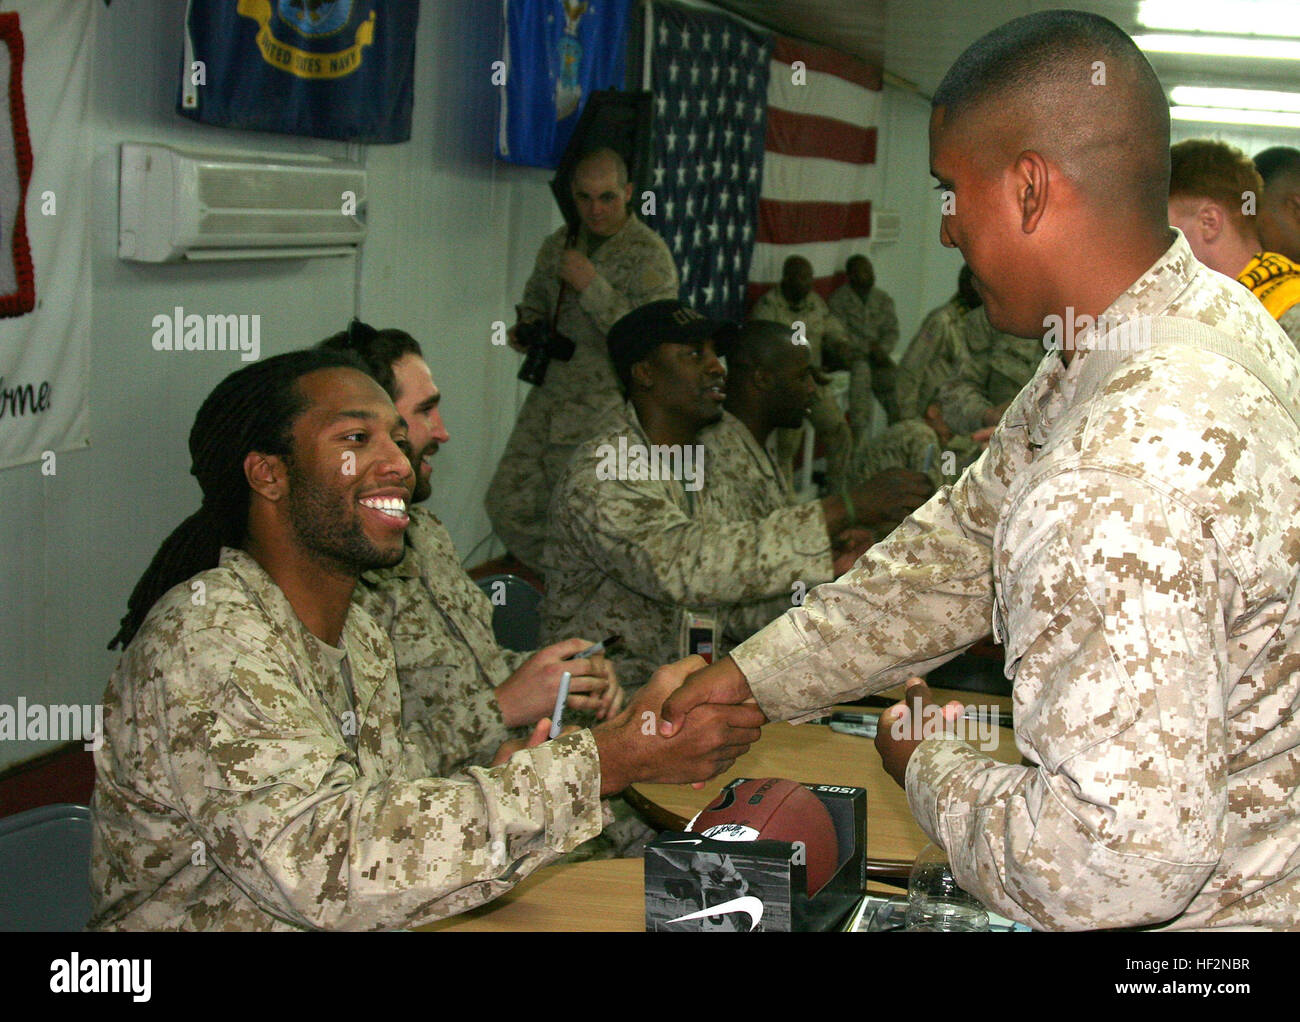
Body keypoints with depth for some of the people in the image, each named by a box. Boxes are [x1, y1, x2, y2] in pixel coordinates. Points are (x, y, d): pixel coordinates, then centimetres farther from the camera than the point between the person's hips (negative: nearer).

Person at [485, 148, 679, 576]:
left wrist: (591, 286, -22)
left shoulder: (650, 256, -10)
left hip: (606, 411, -7)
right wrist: (525, 328, 5)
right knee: (508, 506, 8)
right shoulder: (560, 243, 10)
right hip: (548, 399, 7)